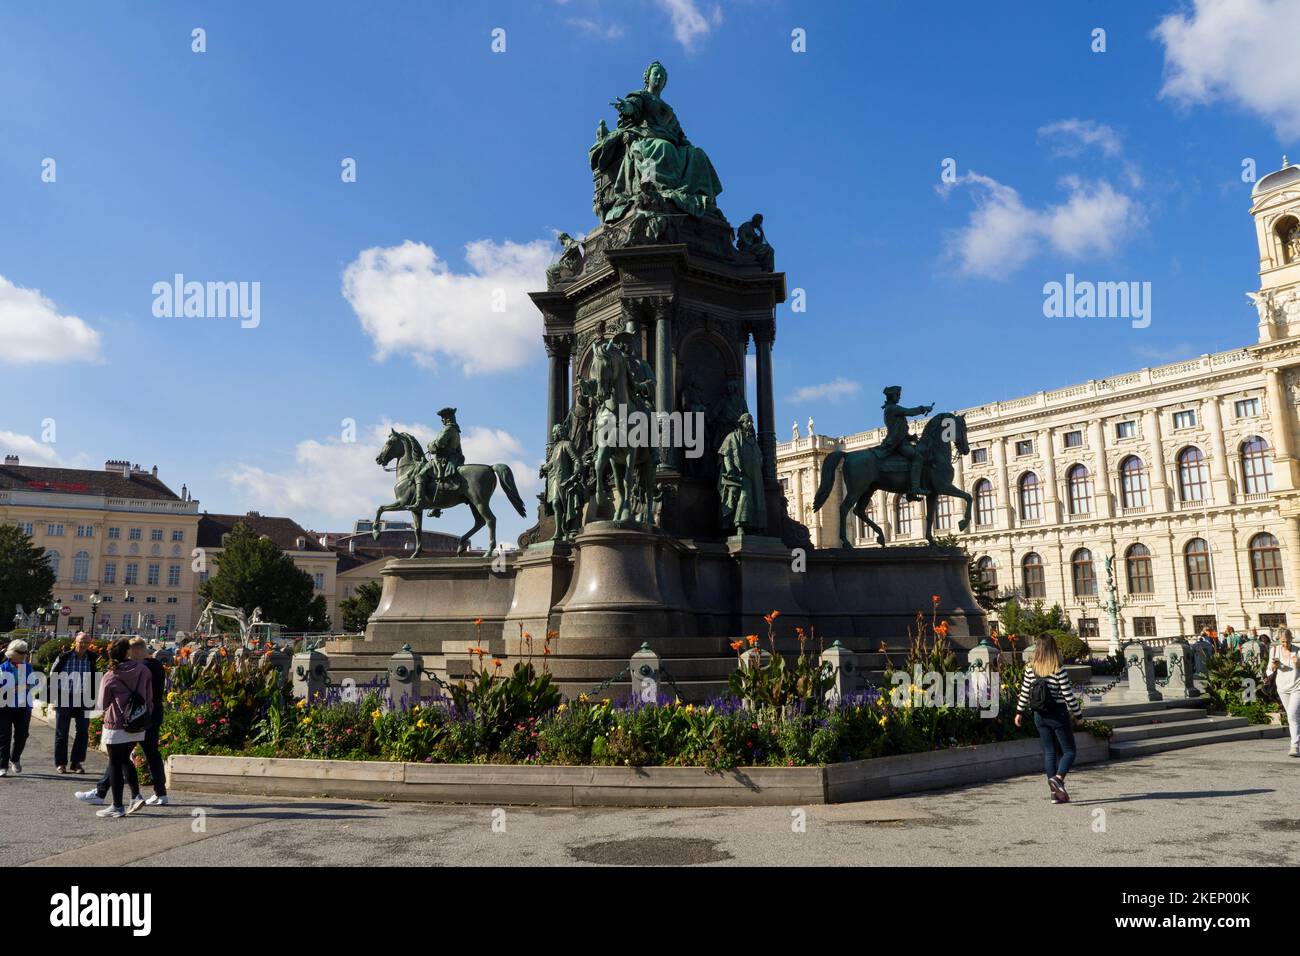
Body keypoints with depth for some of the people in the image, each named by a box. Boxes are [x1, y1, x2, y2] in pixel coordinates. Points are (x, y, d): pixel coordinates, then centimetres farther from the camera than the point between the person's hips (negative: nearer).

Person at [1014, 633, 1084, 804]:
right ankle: (1058, 778, -16)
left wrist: (1019, 711, 14)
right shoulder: (1059, 670, -15)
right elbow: (1068, 694, -10)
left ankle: (1055, 793, 12)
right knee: (1069, 751, 8)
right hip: (1058, 714, -4)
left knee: (1049, 752, 11)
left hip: (1040, 716, 4)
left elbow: (1025, 692, 3)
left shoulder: (1030, 668, -3)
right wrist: (1077, 713, 3)